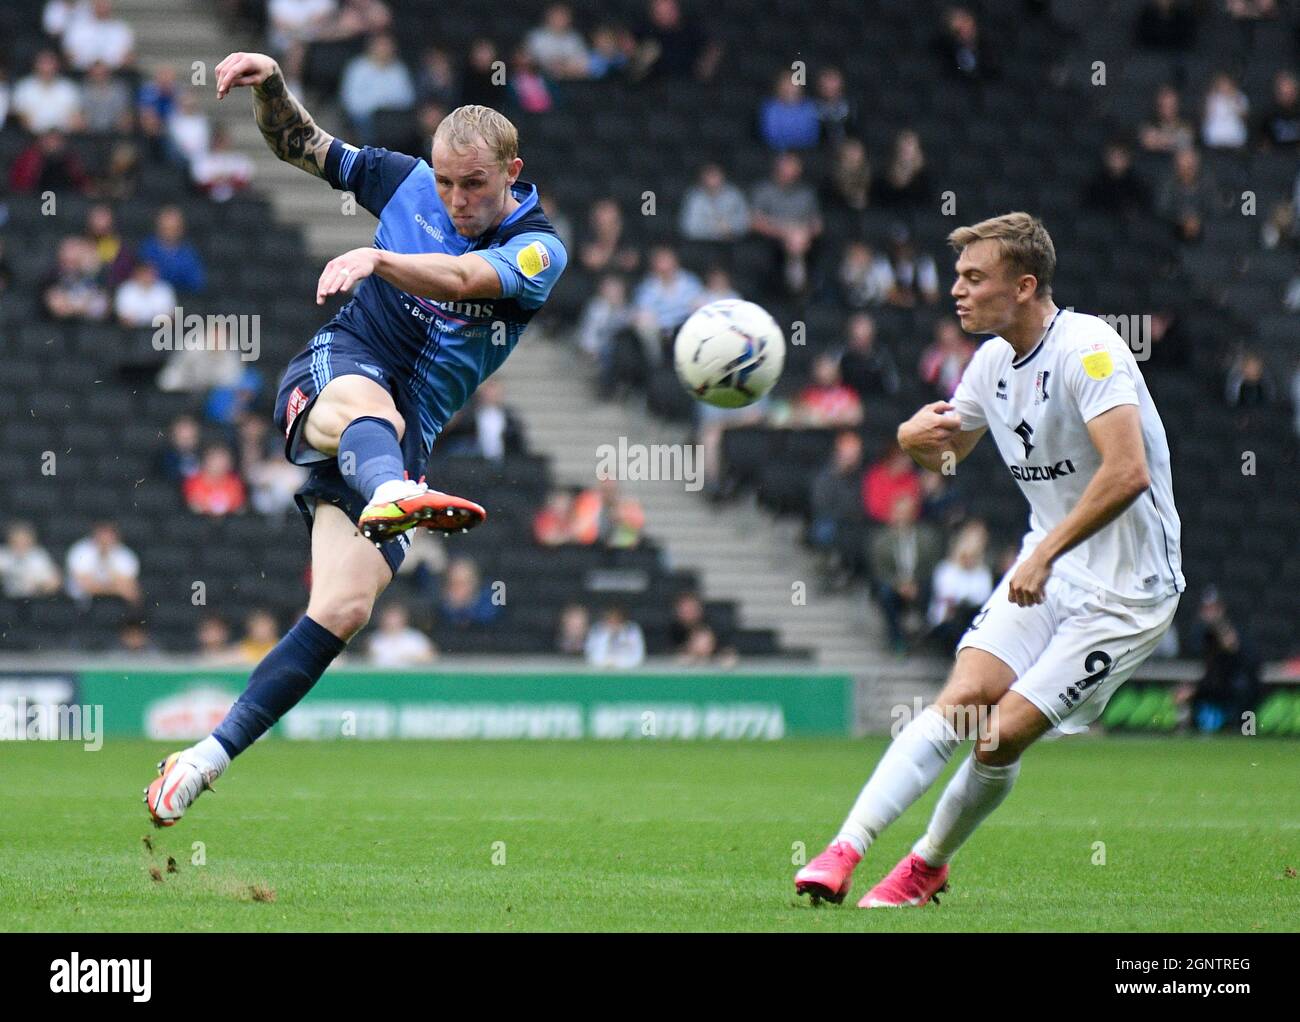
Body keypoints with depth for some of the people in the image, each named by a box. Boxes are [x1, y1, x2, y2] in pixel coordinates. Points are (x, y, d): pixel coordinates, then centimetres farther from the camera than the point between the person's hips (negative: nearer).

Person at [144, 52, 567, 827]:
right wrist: (271, 85, -1)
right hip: (331, 374, -1)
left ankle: (208, 760, -10)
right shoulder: (409, 181, 6)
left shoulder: (538, 249, -3)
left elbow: (463, 278, -25)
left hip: (408, 438, 1)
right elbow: (301, 145, 19)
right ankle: (389, 495, -78)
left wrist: (377, 258, -43)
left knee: (346, 609, -15)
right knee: (367, 401, -40)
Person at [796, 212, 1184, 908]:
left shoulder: (1087, 348, -20)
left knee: (1002, 734, -11)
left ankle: (929, 864, 11)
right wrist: (913, 438, -3)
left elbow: (1127, 472, -30)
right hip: (1046, 570, 7)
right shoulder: (994, 361, 6)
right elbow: (944, 453, 22)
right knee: (960, 702, -11)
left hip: (1126, 588, -7)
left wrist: (1045, 554, -28)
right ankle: (846, 848, -16)